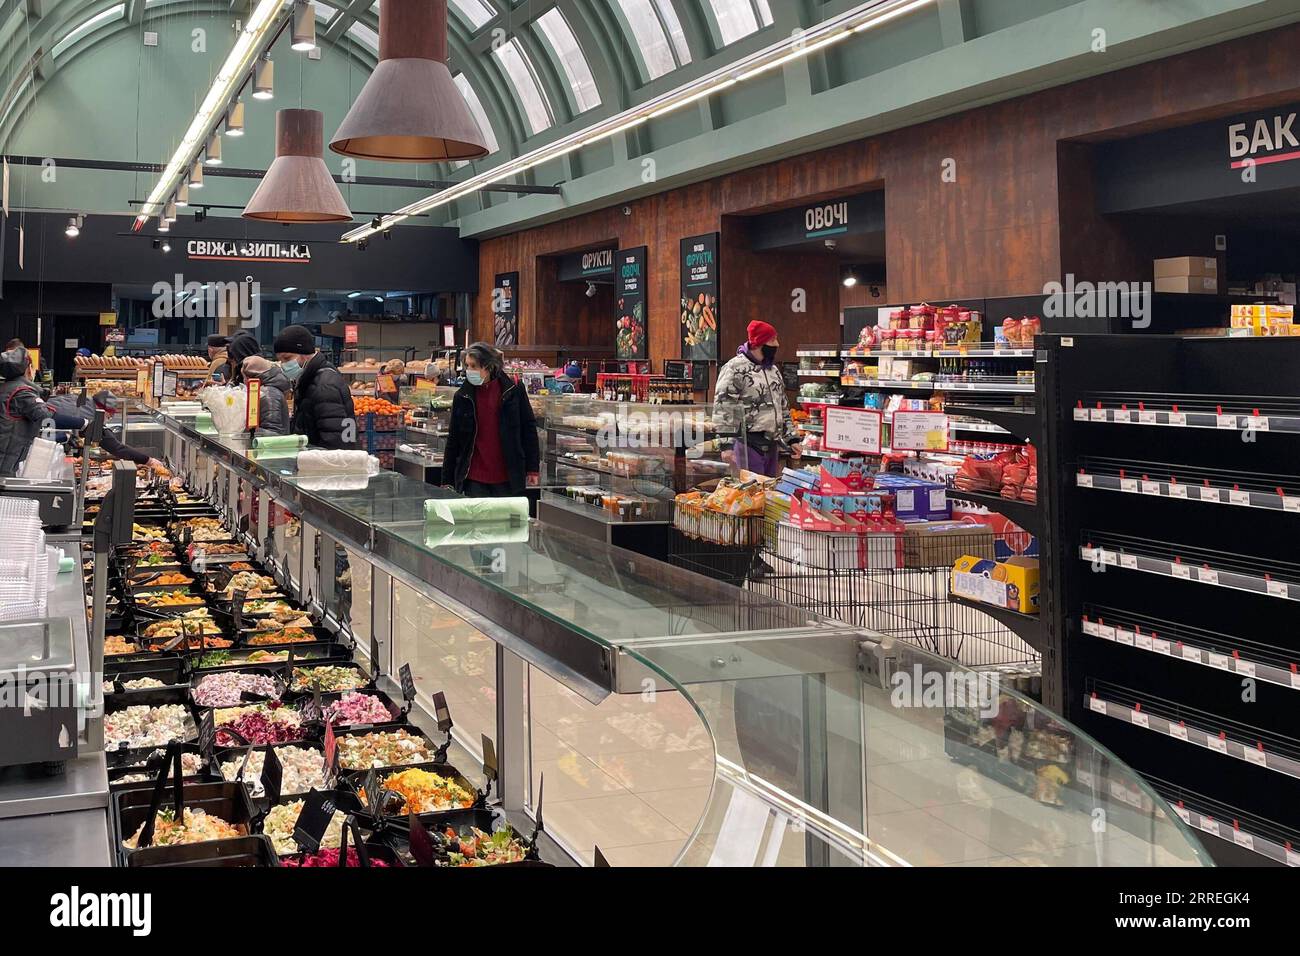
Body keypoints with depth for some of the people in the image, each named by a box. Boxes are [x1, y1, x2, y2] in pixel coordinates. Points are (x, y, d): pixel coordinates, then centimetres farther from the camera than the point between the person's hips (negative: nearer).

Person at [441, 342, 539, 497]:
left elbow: (529, 429, 4)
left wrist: (532, 469, 0)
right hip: (474, 479, 1)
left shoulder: (513, 391, -1)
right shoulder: (462, 397, 3)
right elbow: (453, 441, 7)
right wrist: (447, 481, 5)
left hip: (507, 478, -1)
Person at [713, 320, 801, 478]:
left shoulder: (773, 370, 16)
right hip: (748, 445, -8)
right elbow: (723, 409, -14)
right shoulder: (735, 369, -10)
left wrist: (791, 440, 17)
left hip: (772, 445, 8)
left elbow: (784, 408, 23)